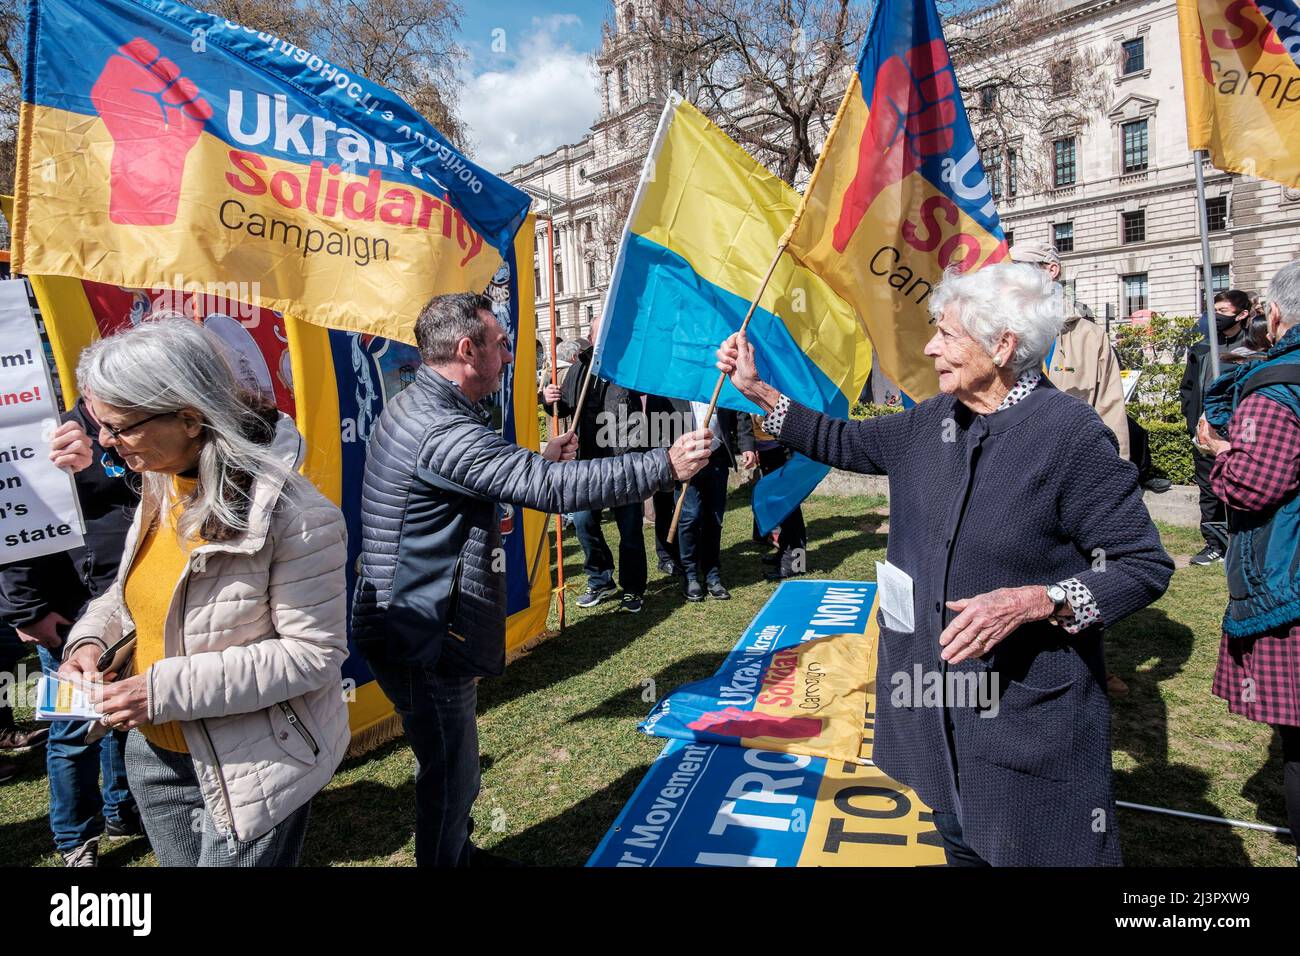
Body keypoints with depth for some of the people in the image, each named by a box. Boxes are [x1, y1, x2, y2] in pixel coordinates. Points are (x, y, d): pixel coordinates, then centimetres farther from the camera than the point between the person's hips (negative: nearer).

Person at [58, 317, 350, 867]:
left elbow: (315, 652, -25)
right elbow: (131, 588, 14)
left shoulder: (290, 514, -28)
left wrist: (164, 690, -26)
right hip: (155, 753, 8)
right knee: (177, 860, 25)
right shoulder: (160, 487, -2)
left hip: (251, 767, -7)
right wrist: (94, 639, -7)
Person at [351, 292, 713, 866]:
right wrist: (665, 465, -28)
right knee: (450, 777, 7)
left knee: (449, 769, 25)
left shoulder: (412, 409, 8)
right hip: (426, 642, -11)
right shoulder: (444, 432, -27)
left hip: (412, 629, 11)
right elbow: (555, 488, -32)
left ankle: (457, 856, 44)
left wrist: (539, 459, 13)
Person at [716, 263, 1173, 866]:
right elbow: (844, 443, 14)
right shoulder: (930, 422, 2)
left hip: (1030, 719, -6)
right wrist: (756, 390, 9)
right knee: (962, 848, 24)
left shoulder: (1071, 433, -19)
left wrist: (1032, 603, -28)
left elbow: (1145, 565, -15)